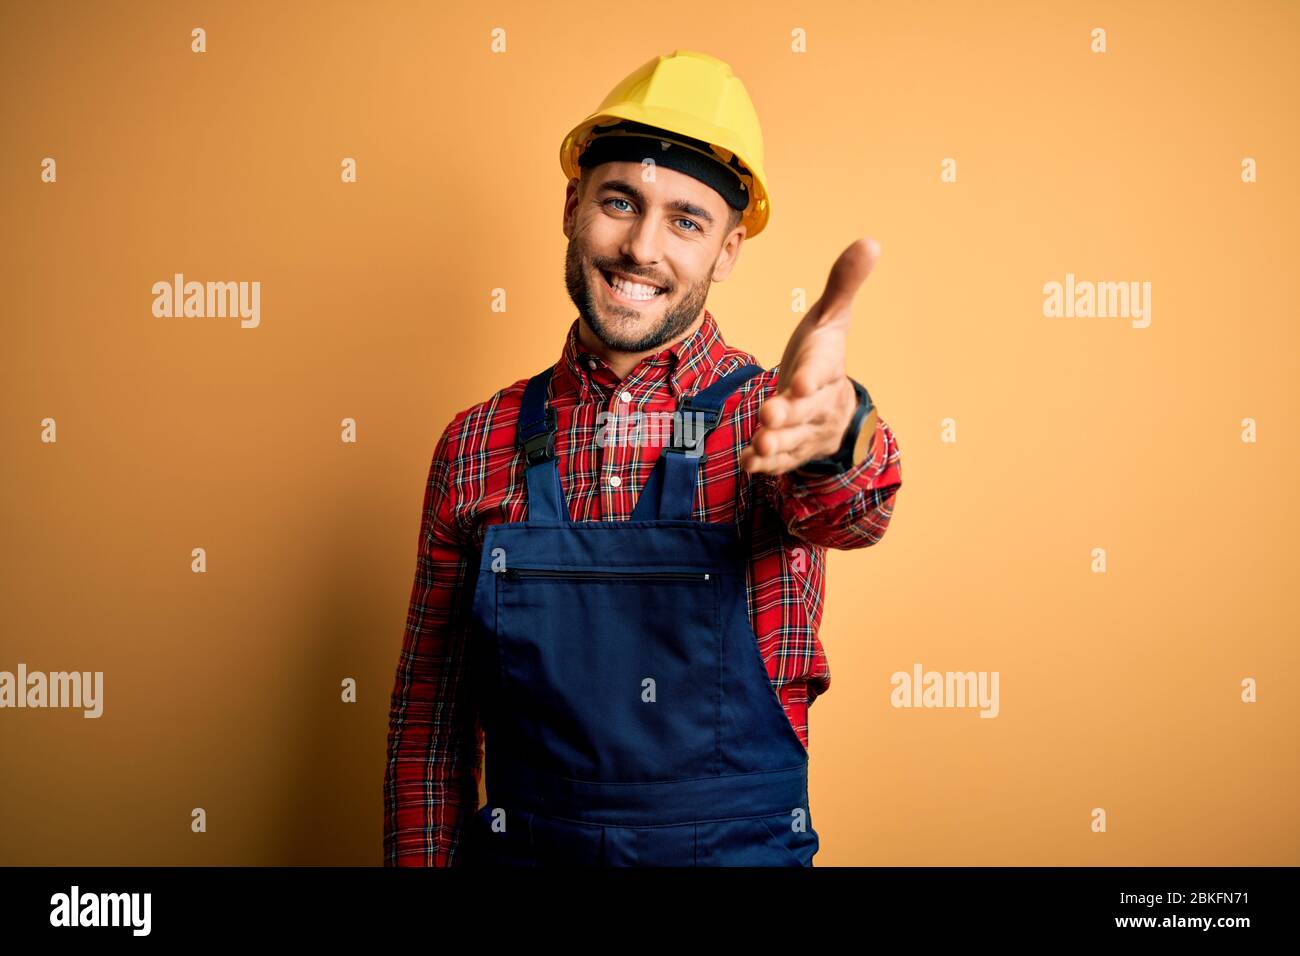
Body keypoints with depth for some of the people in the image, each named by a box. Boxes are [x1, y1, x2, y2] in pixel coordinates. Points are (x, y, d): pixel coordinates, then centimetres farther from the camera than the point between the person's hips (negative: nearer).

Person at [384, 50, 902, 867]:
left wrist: (834, 432, -53)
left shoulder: (766, 418, -9)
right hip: (520, 846, 2)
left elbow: (848, 512, -33)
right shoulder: (477, 446, -4)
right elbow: (429, 712, 2)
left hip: (741, 845, -1)